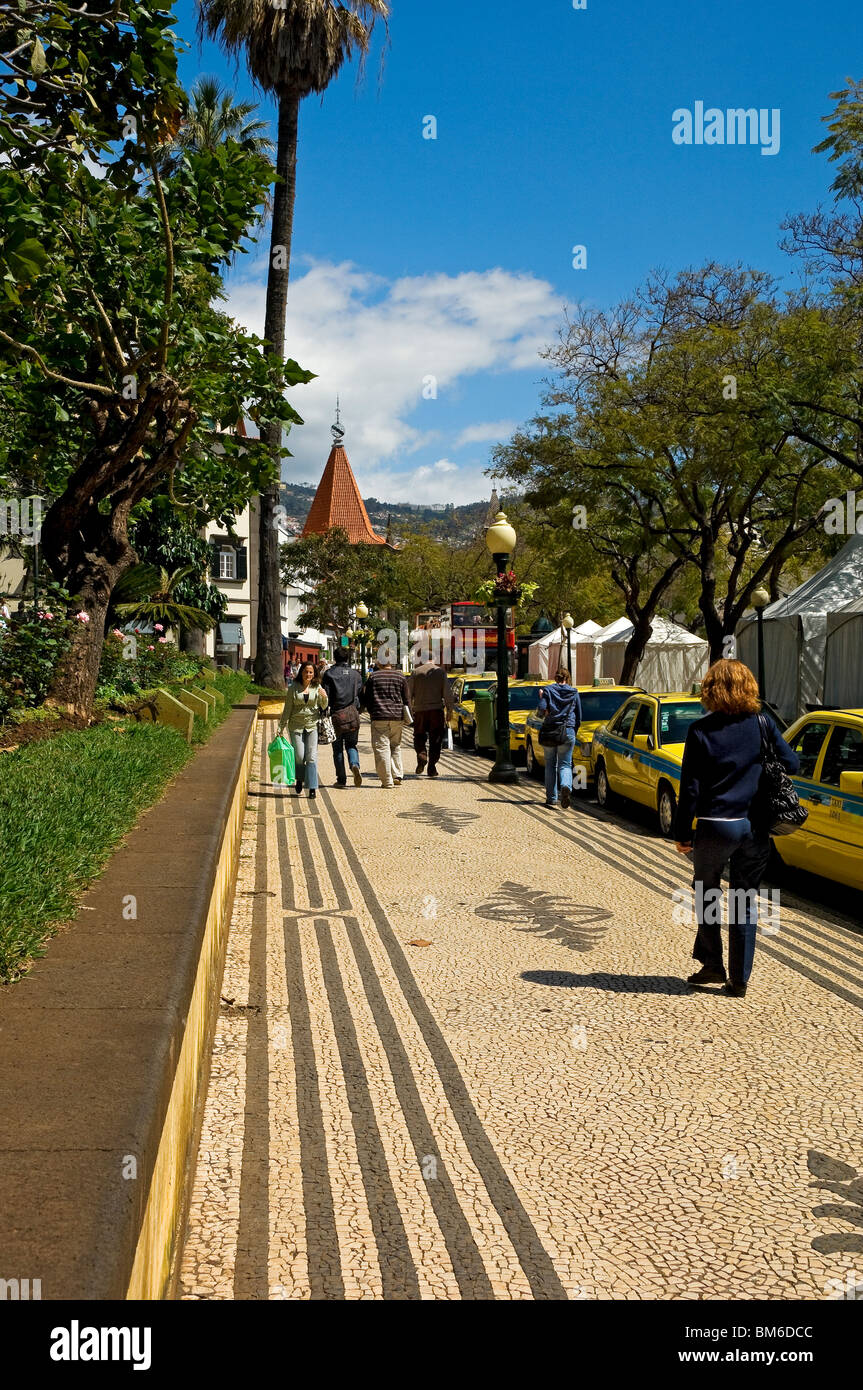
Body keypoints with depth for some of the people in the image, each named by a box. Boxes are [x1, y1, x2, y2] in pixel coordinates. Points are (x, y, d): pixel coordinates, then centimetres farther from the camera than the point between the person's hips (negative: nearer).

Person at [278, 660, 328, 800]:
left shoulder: (317, 687, 5)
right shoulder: (293, 688, 0)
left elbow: (323, 707, 10)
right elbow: (287, 709, 5)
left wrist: (324, 697, -12)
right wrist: (281, 728, 4)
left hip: (312, 725, 1)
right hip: (296, 725, -1)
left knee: (311, 756, -6)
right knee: (299, 756, -4)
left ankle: (312, 788, -4)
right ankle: (299, 781, 22)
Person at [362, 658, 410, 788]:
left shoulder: (373, 677, 1)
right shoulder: (400, 676, 5)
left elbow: (366, 699, 5)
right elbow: (406, 699, 7)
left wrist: (371, 712, 19)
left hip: (379, 717, -3)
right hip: (397, 717, 3)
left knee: (382, 747, -1)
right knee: (395, 747, 17)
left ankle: (387, 781, -4)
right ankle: (397, 777, 13)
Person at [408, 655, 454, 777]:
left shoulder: (416, 672, 2)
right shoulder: (441, 671, 0)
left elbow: (409, 693, 2)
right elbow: (447, 693, -3)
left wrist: (411, 708, 10)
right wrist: (449, 709, 3)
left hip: (420, 709, 1)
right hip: (437, 709, -1)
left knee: (419, 737, 13)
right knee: (435, 739, 6)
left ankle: (421, 757, -11)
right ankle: (432, 767, 3)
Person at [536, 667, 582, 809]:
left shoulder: (547, 690, 2)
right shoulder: (574, 693, 8)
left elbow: (542, 710, -11)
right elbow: (579, 717, 10)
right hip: (568, 732, 0)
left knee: (551, 765, 12)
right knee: (565, 764, 3)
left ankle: (551, 797, 13)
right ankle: (566, 786, -27)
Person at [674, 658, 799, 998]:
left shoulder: (701, 731, -8)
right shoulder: (762, 723, -1)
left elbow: (690, 788, -8)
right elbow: (792, 764, 2)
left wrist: (683, 833, -1)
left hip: (715, 826, -2)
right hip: (755, 827, 3)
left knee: (706, 894, 19)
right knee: (746, 902, 11)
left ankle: (712, 964, 21)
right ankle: (739, 980, 16)